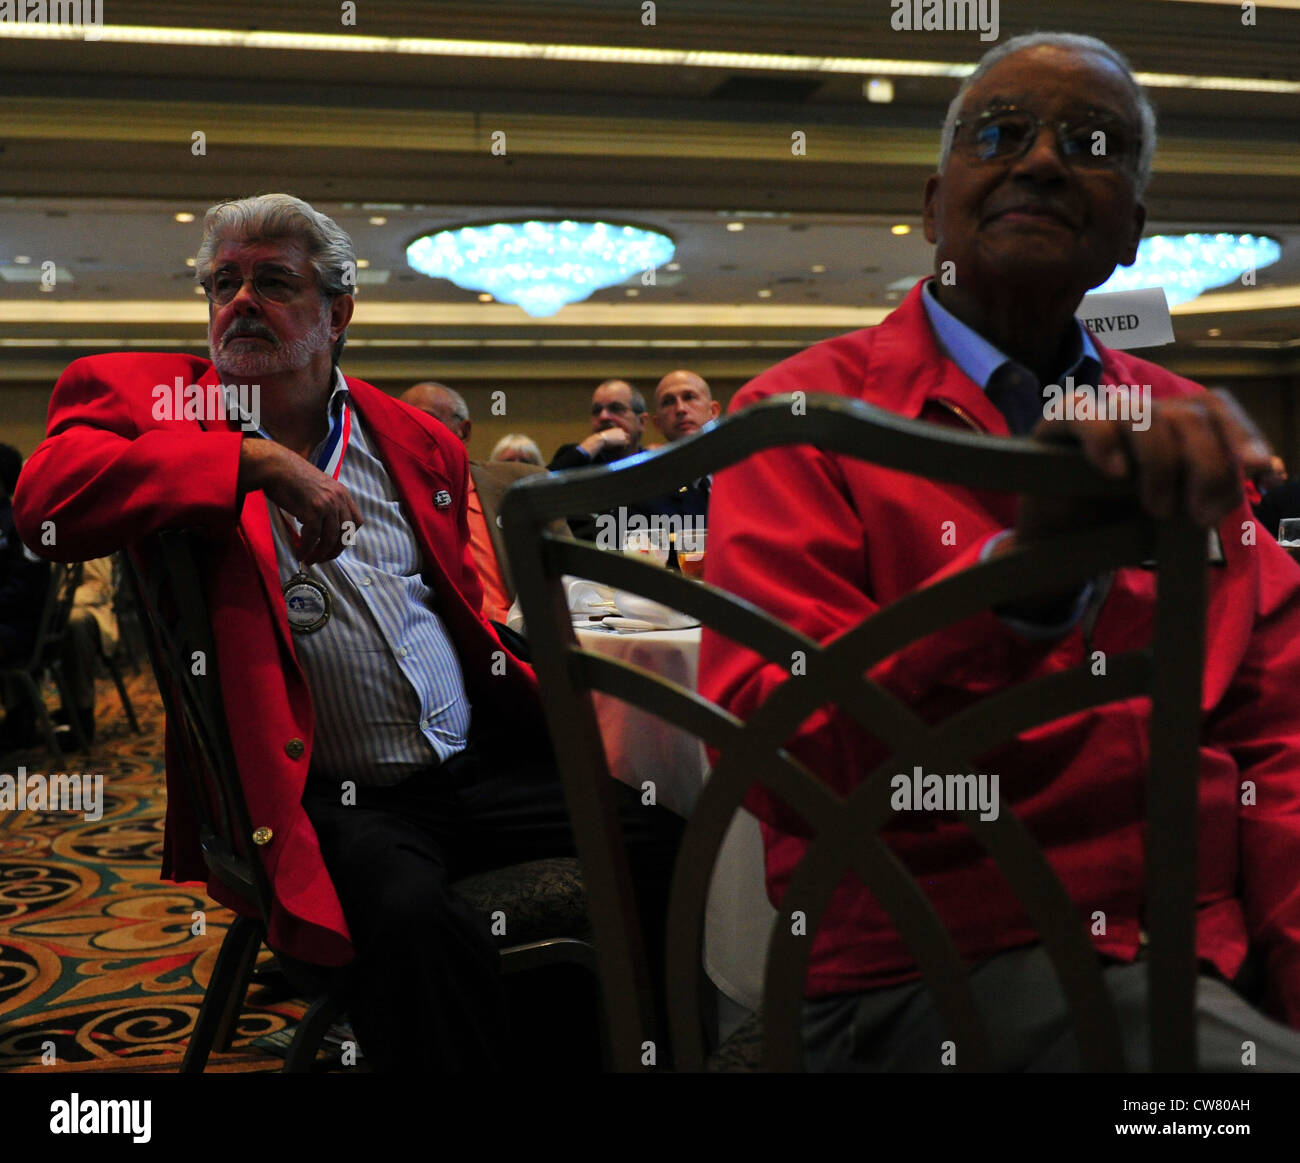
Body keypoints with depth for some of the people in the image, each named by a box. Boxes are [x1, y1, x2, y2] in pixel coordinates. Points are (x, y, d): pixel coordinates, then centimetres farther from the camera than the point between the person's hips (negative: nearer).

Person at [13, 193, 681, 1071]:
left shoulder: (417, 440, 15)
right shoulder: (147, 399, 3)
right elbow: (47, 496, -19)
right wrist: (253, 459, -20)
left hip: (479, 766, 5)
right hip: (333, 802, -5)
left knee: (666, 838, -9)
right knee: (416, 921, -35)